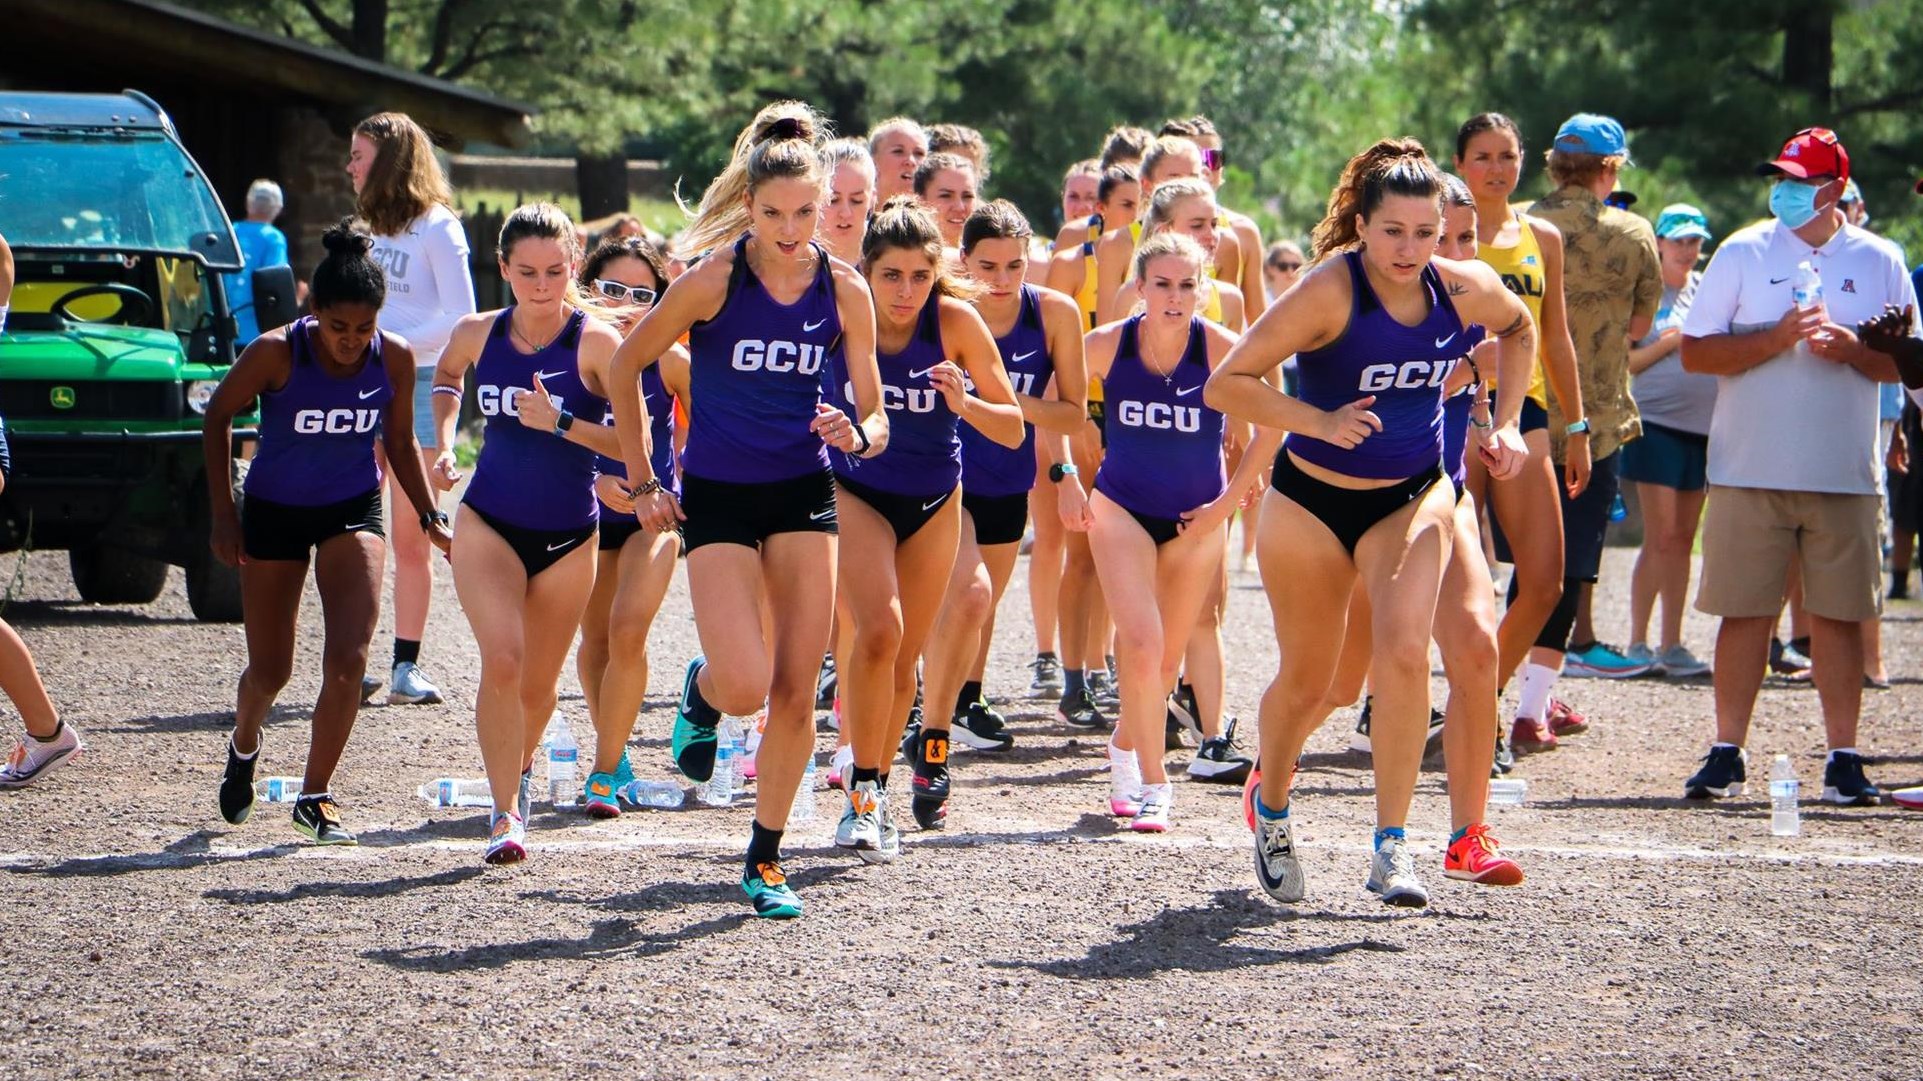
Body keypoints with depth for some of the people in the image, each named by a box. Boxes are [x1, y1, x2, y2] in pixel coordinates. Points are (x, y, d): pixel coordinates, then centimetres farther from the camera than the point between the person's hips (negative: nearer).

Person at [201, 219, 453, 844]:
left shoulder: (394, 359, -13)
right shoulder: (276, 353, -21)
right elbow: (218, 416, -6)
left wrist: (430, 519, 1)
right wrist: (222, 509, -7)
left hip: (353, 510, 1)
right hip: (274, 511, -1)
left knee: (348, 658, -16)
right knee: (271, 669, 8)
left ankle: (316, 796, -2)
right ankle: (243, 748, 43)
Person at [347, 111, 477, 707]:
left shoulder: (437, 229, -4)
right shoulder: (370, 230, 18)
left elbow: (461, 319, -11)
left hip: (419, 385, -6)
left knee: (410, 540, -3)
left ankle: (406, 665, 2)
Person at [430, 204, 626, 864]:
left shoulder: (596, 343, -15)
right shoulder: (477, 334, -4)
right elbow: (446, 376, 21)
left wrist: (560, 423, -28)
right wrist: (444, 444, 7)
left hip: (569, 537, -1)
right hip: (488, 524, 1)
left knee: (537, 685, 13)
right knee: (501, 662, -20)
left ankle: (519, 768, 46)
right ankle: (506, 813, -15)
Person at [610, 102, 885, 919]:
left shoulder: (843, 290, -3)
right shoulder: (713, 277, -12)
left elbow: (875, 418, 3)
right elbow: (626, 366, 0)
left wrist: (857, 434, -21)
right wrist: (641, 483, 2)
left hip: (805, 494, 3)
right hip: (717, 498, -3)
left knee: (796, 694, 0)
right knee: (745, 687, -17)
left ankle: (765, 860, 15)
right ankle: (700, 691, 21)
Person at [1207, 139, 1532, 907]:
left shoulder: (1466, 290, -10)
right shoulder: (1330, 292, -23)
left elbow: (1520, 330, 15)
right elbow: (1224, 385, -22)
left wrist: (1505, 424, 5)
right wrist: (1318, 421, -32)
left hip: (1414, 496, 2)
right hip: (1312, 502, -2)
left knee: (1404, 650, -22)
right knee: (1307, 683, 9)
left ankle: (1392, 846, -16)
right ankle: (1271, 809, 40)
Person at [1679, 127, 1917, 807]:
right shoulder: (1742, 253, 4)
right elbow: (1695, 352, 0)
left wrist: (1851, 349, -11)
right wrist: (1776, 340, -13)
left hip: (1845, 474, 1)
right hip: (1750, 470, -1)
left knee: (1839, 615, 1)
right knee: (1745, 611, 0)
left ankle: (1843, 761, 6)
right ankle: (1727, 756, 7)